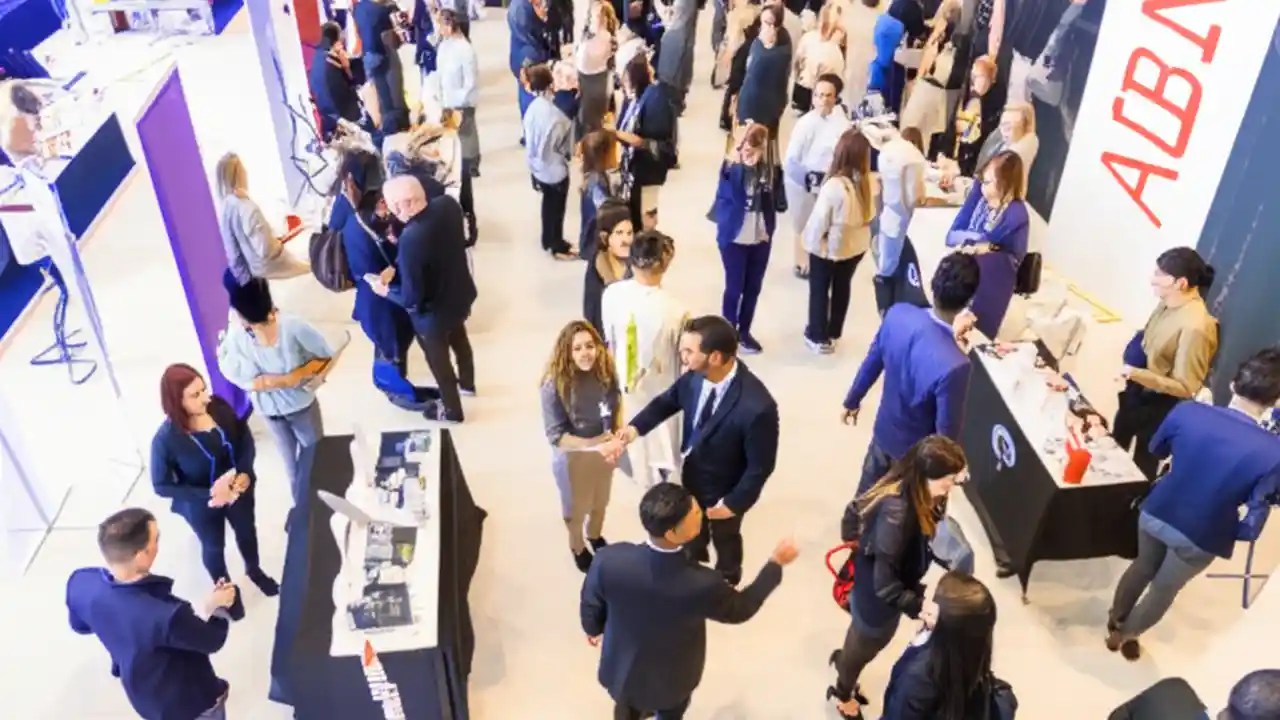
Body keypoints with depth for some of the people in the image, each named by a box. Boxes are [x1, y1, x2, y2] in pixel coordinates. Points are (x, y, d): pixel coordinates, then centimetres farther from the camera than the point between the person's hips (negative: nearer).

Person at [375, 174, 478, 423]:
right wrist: (395, 268, -2)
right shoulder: (448, 204, -18)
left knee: (438, 359, 22)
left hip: (433, 312, -6)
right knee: (459, 338, 35)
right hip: (461, 293, 7)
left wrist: (385, 290, -10)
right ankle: (467, 383, 62)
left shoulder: (411, 239, -39)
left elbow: (411, 298, -29)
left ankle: (452, 409, 47)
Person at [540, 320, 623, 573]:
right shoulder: (555, 384, -30)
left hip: (604, 450, 4)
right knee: (576, 507, 24)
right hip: (572, 456, -4)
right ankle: (577, 546, 55)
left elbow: (616, 405, -1)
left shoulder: (606, 372, -19)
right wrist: (591, 443, -36)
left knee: (600, 502, 30)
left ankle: (595, 536, 61)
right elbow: (556, 435, -26)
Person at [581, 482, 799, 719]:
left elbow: (592, 604, -12)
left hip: (623, 669, 3)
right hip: (672, 680, -2)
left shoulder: (609, 560, -33)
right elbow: (739, 609, -17)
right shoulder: (701, 585, -41)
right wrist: (776, 563, -8)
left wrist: (593, 629, 12)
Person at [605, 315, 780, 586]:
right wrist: (635, 427, -18)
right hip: (692, 475, 5)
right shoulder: (696, 375, -23)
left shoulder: (757, 407, -41)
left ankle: (726, 580, 60)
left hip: (723, 490, -5)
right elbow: (668, 401, -2)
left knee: (724, 538, 28)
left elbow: (760, 466, -27)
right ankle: (694, 563, 66)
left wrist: (733, 503, -18)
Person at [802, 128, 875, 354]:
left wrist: (814, 240, -5)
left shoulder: (834, 186, -30)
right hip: (857, 245, 5)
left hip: (828, 247, -5)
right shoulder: (870, 182, -15)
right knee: (842, 287, 22)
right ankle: (833, 333, 38)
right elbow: (870, 214, 0)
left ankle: (818, 337, 26)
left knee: (819, 289, 16)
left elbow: (819, 221, -20)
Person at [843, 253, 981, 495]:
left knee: (867, 489, 31)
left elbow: (872, 362, -4)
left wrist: (852, 401, 14)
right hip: (916, 450, -5)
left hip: (883, 429, 5)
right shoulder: (954, 365, -40)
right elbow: (947, 430, -25)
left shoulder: (897, 313, -23)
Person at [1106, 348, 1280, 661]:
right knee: (1164, 590, 26)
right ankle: (1124, 635, 47)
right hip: (1200, 538, -2)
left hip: (1156, 514, 3)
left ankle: (1114, 619, 53)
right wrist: (1234, 534, 1)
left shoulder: (1187, 412, -20)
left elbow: (1157, 451, 1)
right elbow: (1253, 524, -20)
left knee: (1143, 567, 32)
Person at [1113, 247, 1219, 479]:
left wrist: (1137, 373, -35)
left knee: (1142, 468, 12)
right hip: (1137, 392, 9)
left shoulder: (1195, 326, -31)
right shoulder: (1169, 302, -7)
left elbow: (1185, 387, -27)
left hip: (1158, 406, -8)